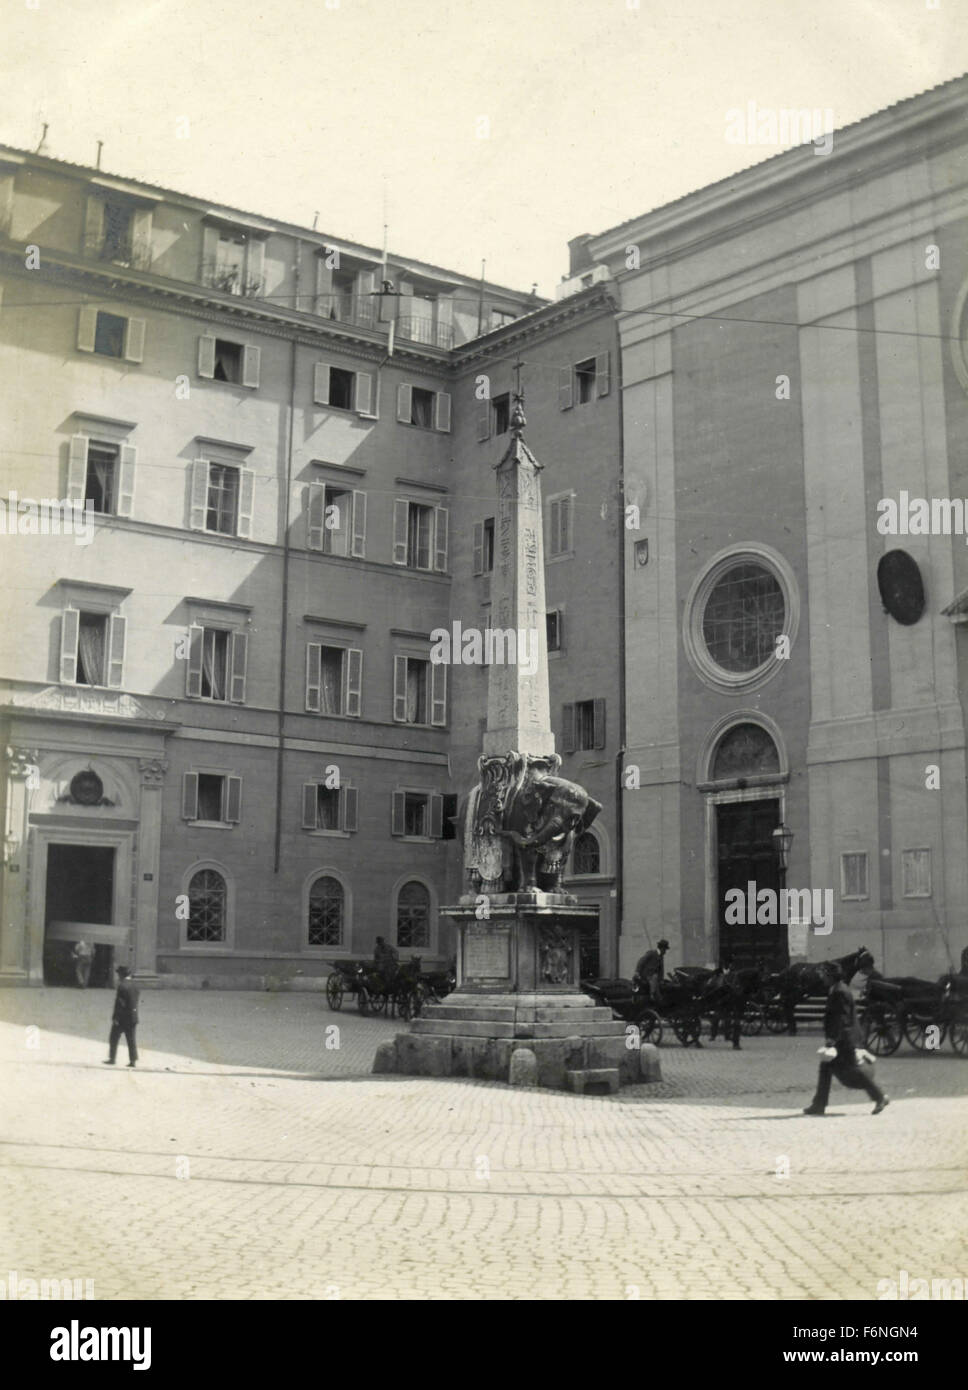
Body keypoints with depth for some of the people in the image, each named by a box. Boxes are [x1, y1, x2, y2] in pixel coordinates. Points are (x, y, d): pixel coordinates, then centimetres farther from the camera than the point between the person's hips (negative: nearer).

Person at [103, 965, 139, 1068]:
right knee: (131, 1040, 9)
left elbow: (119, 1003, -18)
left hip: (122, 1017, -7)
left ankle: (112, 1059, 11)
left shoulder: (122, 986, -16)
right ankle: (133, 1060, 4)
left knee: (113, 1039, 8)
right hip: (133, 1017, 7)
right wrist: (133, 1015, 18)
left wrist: (115, 1018, -15)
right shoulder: (134, 985, 7)